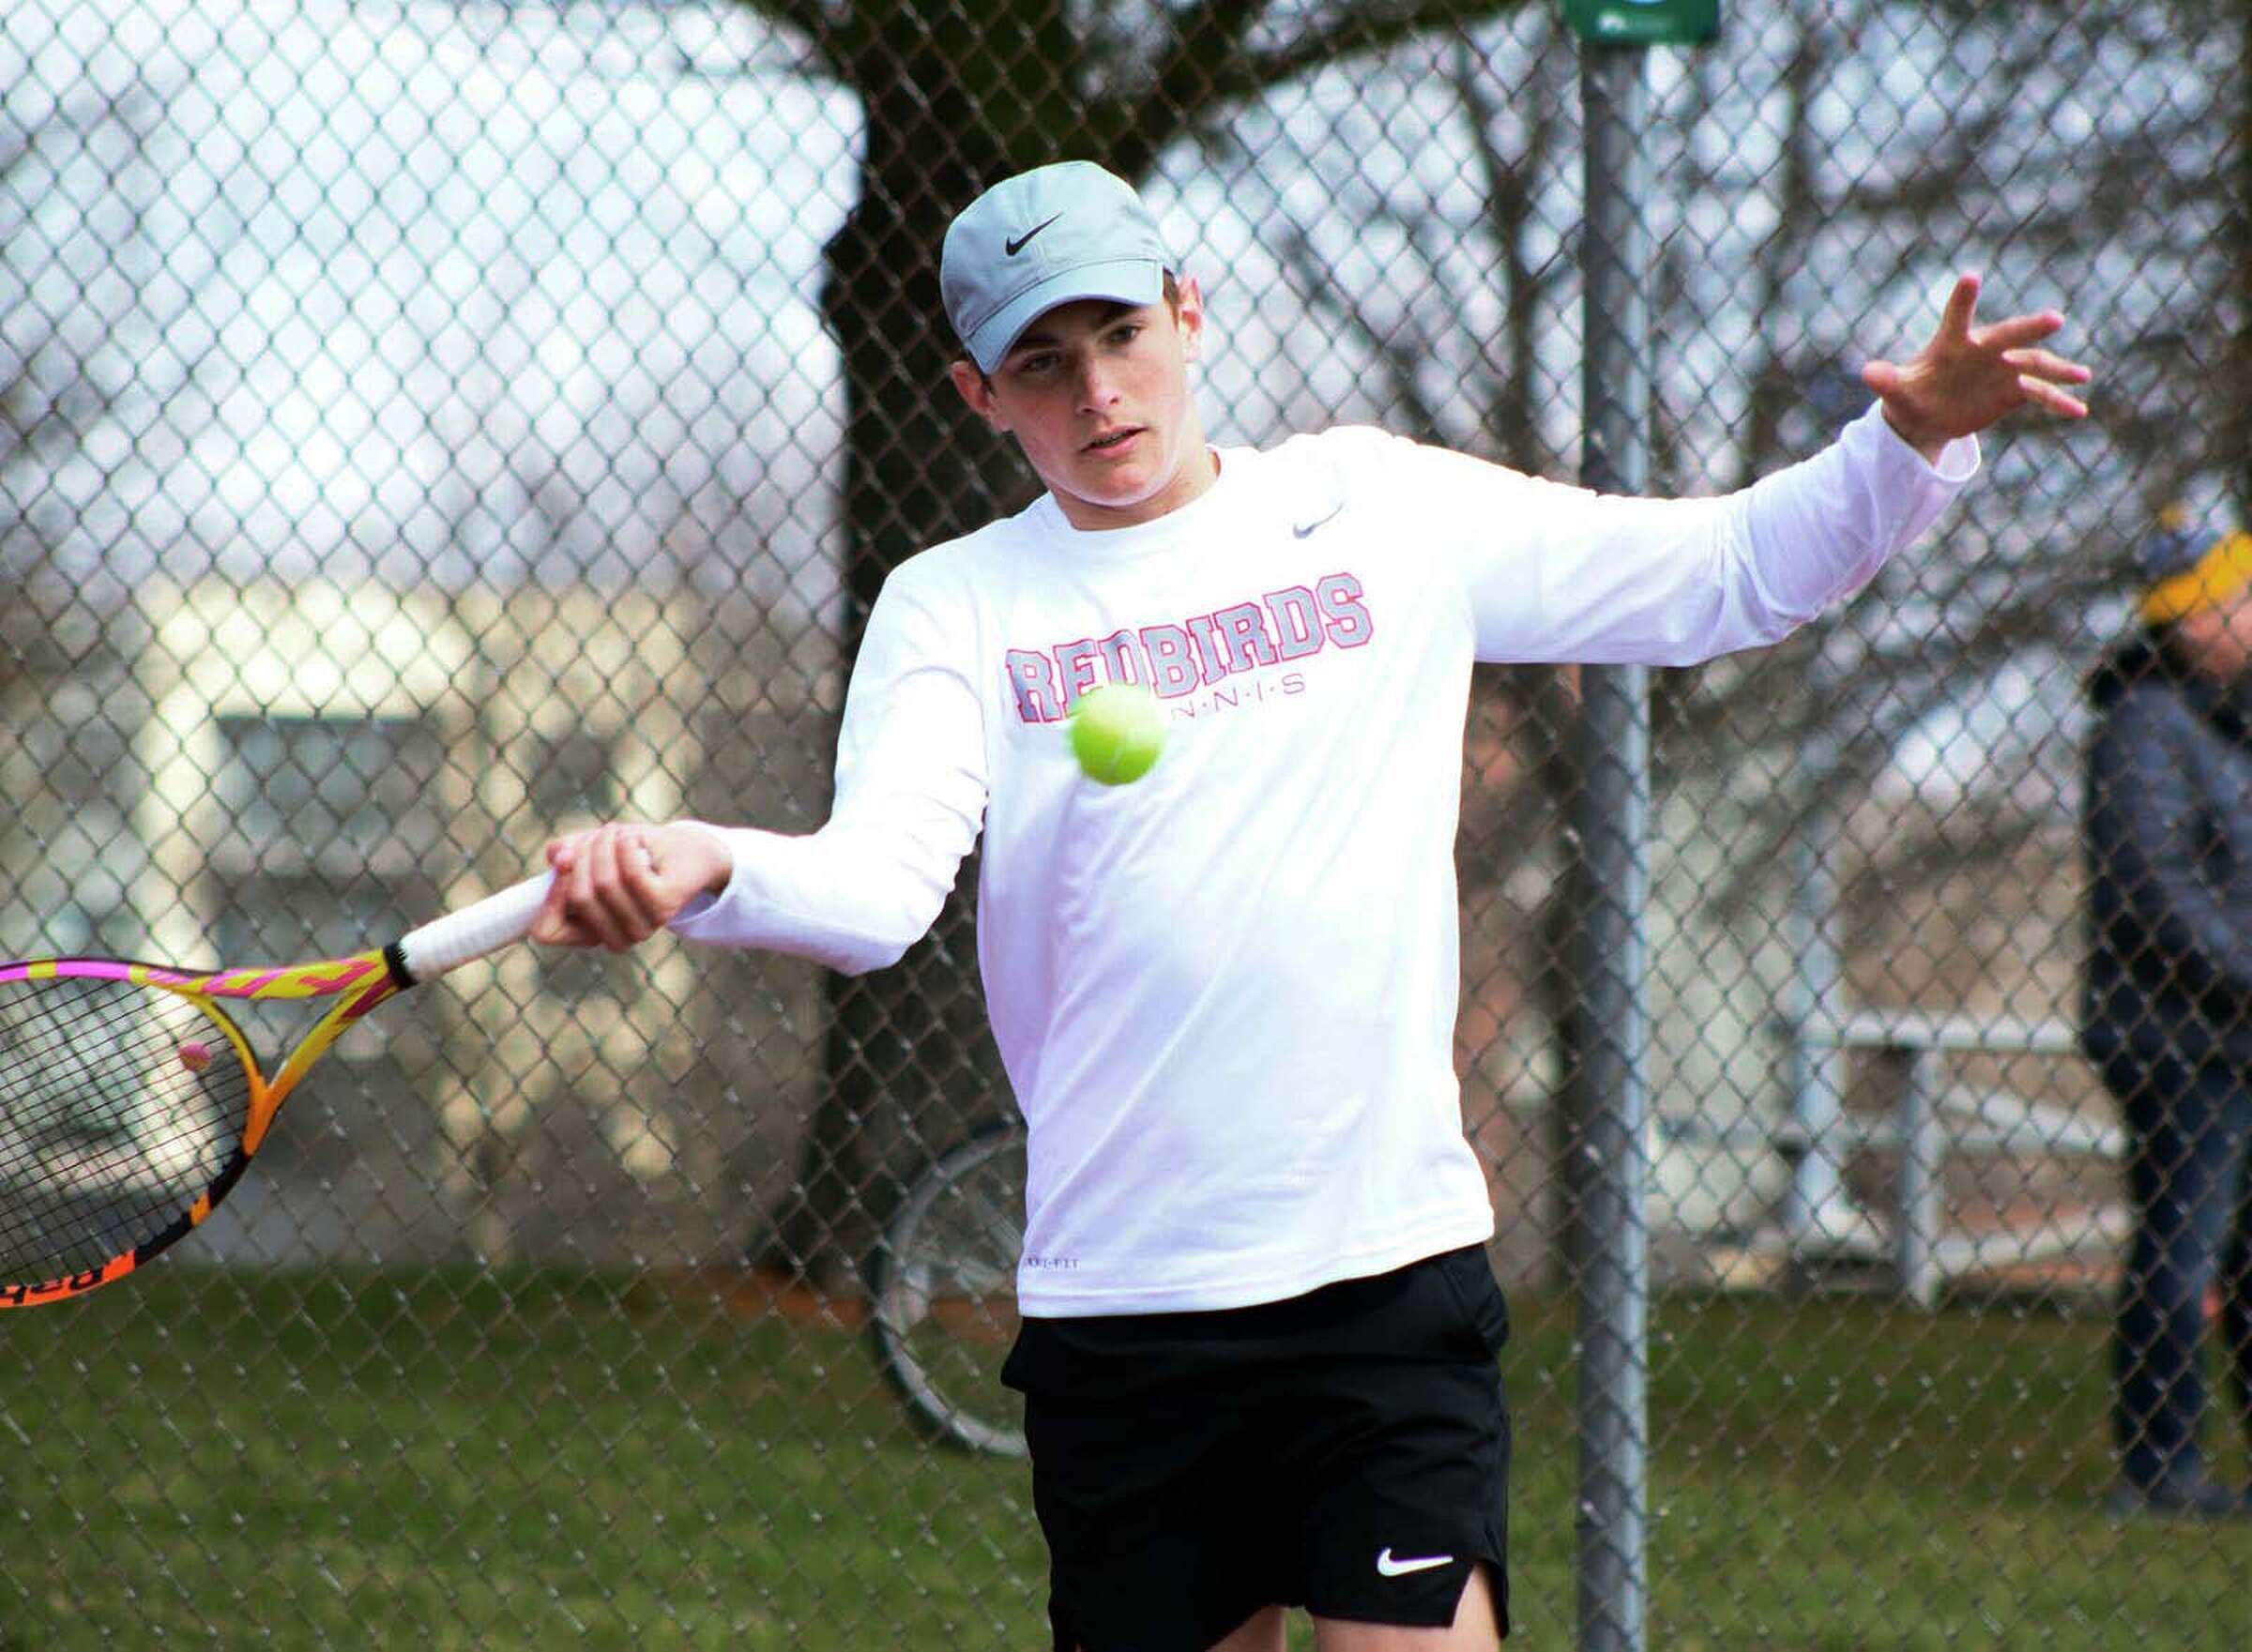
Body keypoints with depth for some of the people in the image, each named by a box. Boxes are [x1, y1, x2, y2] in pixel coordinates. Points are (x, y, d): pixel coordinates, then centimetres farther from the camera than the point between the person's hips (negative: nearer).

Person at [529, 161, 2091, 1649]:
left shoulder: (1377, 507, 7)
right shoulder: (956, 606, 3)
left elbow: (1729, 573, 12)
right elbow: (876, 885, -14)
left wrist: (1912, 443, -5)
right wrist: (701, 870, -35)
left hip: (1392, 1274, -1)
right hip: (1120, 1309, 1)